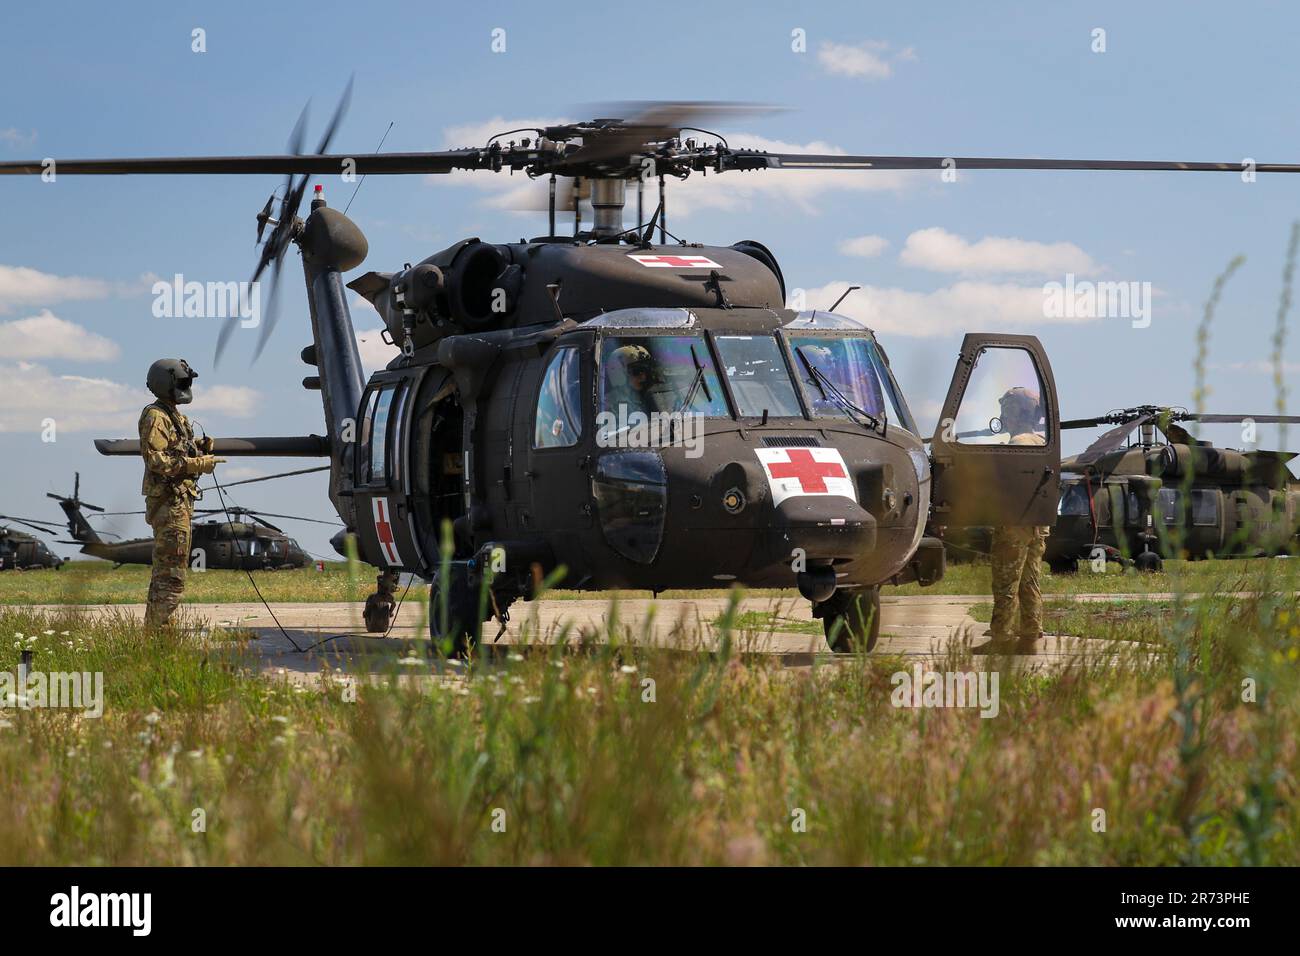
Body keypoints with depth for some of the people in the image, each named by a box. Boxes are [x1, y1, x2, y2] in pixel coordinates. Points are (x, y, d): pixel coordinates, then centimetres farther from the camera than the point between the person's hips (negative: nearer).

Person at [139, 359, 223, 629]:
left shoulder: (174, 415, 19)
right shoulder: (155, 417, -12)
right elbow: (155, 459, -21)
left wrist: (200, 447, 5)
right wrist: (197, 464, -23)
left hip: (180, 501, 11)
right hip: (168, 502, -11)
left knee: (164, 571, 15)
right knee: (171, 575, -13)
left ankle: (152, 631, 22)